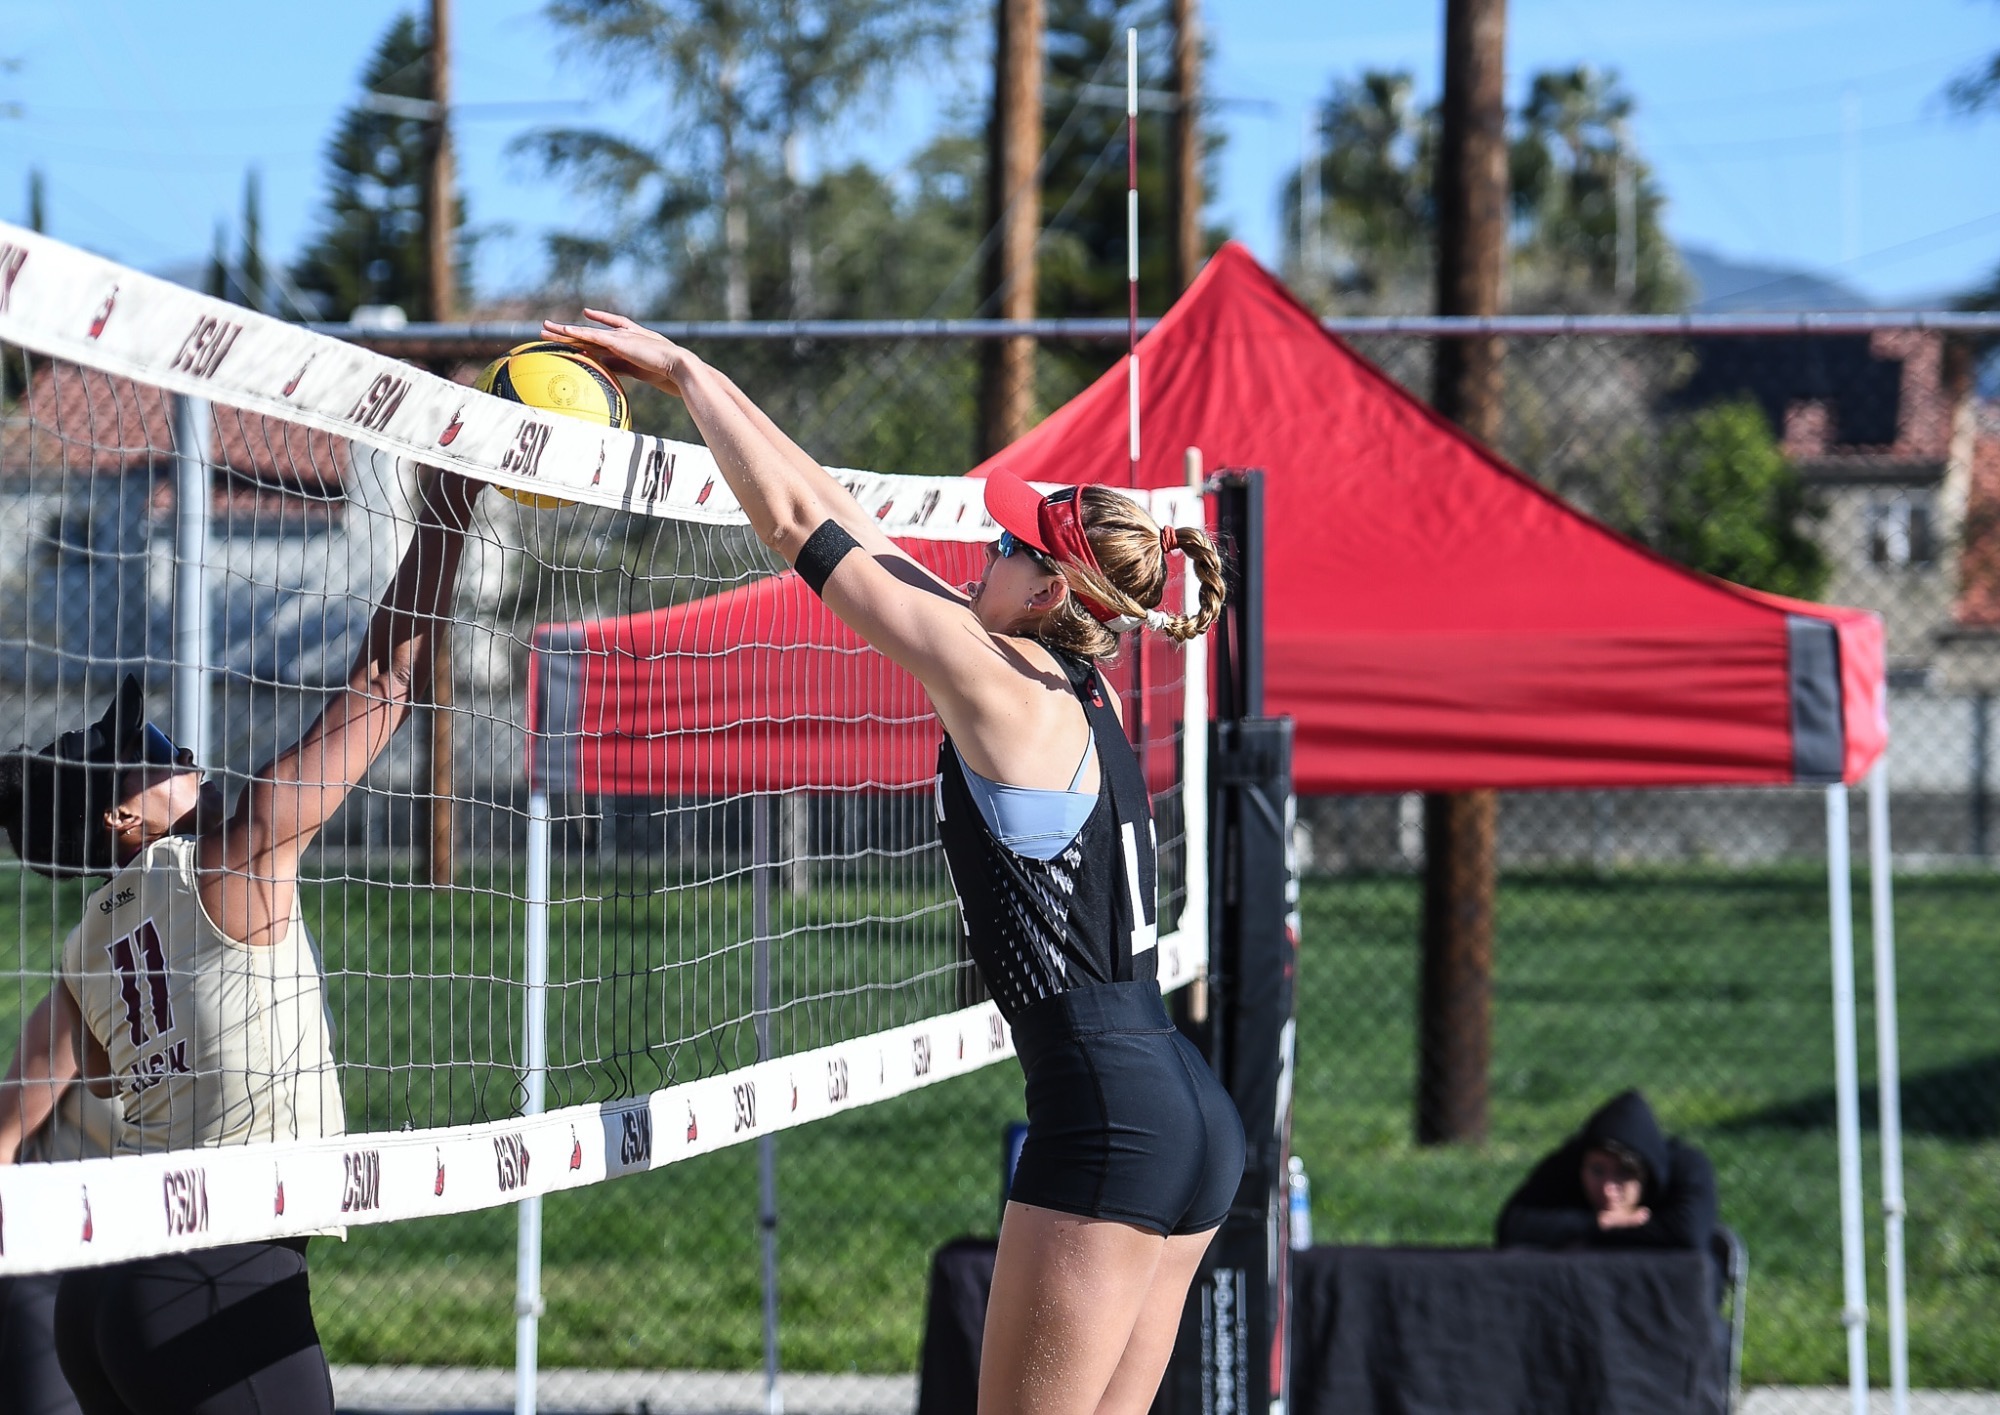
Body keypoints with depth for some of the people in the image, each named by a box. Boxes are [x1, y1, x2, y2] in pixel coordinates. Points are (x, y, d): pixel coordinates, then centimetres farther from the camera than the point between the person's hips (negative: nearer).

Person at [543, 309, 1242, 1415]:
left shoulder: (1001, 686, -10)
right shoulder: (1078, 691, 14)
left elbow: (796, 523, -7)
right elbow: (857, 533, 17)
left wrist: (683, 367, 3)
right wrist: (689, 383, 19)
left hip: (1105, 1126, -9)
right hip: (1194, 1117, 9)